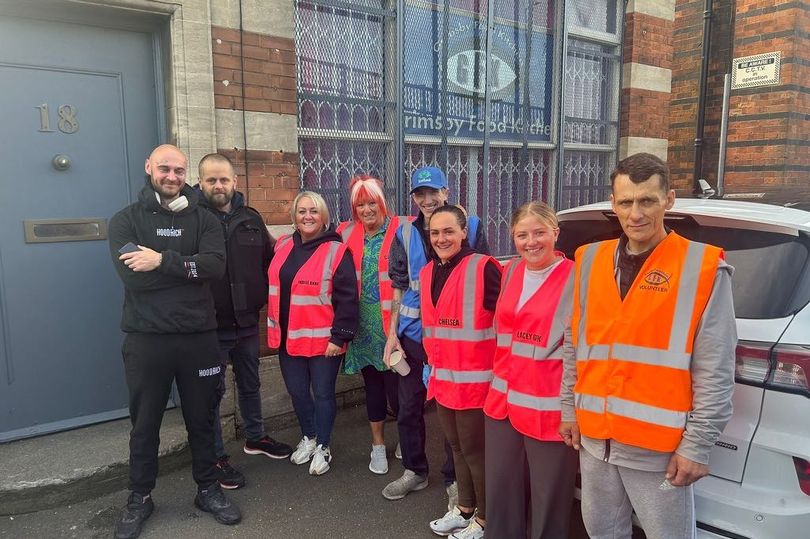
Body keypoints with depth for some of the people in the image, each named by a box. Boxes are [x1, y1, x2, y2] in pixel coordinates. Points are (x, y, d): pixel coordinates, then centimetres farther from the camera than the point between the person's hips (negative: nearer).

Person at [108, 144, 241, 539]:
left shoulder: (203, 220, 5)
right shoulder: (126, 220, 1)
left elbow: (216, 266, -13)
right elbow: (134, 277, -15)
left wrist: (164, 260, -21)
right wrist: (189, 267, -12)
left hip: (198, 336, 1)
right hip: (146, 338, -1)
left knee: (201, 418, 14)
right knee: (144, 423, 13)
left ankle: (208, 489, 32)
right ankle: (139, 499, 32)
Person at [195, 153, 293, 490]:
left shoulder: (251, 219, 5)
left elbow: (269, 260, 13)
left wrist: (263, 298, 8)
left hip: (247, 322, 5)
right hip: (210, 325, -5)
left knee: (250, 384, 21)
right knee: (213, 392, 8)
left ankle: (255, 437, 40)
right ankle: (216, 457, 23)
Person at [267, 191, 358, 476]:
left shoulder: (336, 251, -12)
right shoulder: (283, 246, 7)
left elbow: (347, 299, -13)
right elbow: (274, 286, 17)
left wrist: (339, 336, -15)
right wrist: (275, 328, 16)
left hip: (323, 339, -6)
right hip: (289, 337, 6)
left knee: (323, 393, 7)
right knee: (297, 391, 16)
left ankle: (323, 447, 26)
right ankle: (308, 437, 39)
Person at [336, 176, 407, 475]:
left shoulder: (400, 229, -7)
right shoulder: (347, 233, 6)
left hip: (391, 323, -4)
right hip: (363, 324, 4)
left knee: (395, 385, 0)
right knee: (372, 383, 14)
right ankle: (378, 444, 30)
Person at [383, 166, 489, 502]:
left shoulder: (470, 226, -3)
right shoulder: (405, 234, 5)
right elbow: (399, 287, 9)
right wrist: (392, 334, 4)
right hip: (413, 334, 3)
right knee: (408, 408, 13)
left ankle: (454, 478, 27)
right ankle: (415, 471, 33)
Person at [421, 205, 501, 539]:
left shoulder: (483, 268, -14)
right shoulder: (428, 273, 9)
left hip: (475, 380, -7)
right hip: (442, 378, 7)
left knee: (475, 449, 5)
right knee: (457, 446, 19)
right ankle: (464, 509, 37)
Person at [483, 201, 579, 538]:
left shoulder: (574, 279, -11)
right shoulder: (510, 272, 8)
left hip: (548, 406, -6)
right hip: (503, 399, 6)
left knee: (548, 498, 9)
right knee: (500, 491, 17)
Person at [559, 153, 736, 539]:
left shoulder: (703, 267, -9)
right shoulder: (590, 260, 5)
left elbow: (716, 371, -9)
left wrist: (697, 445, -10)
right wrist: (570, 408, 12)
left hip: (659, 448, -5)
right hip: (595, 439, 5)